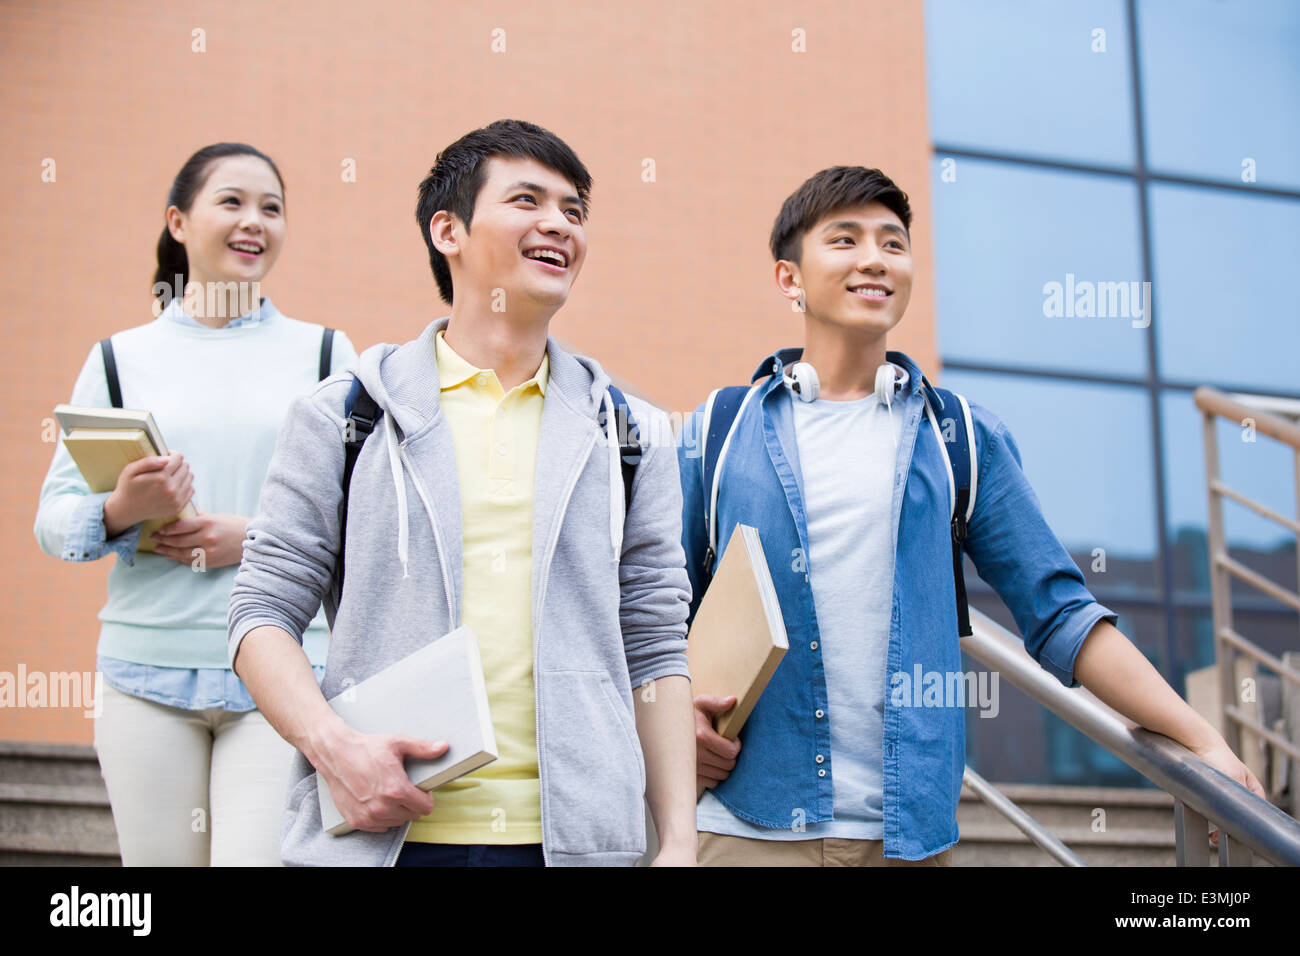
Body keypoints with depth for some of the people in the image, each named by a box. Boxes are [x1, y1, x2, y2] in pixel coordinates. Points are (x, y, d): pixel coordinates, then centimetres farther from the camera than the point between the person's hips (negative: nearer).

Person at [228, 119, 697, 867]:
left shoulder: (632, 435, 10)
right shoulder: (343, 417, 4)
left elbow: (654, 650, 8)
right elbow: (266, 609, 2)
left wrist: (680, 841, 2)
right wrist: (331, 744, -14)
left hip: (574, 835, 2)